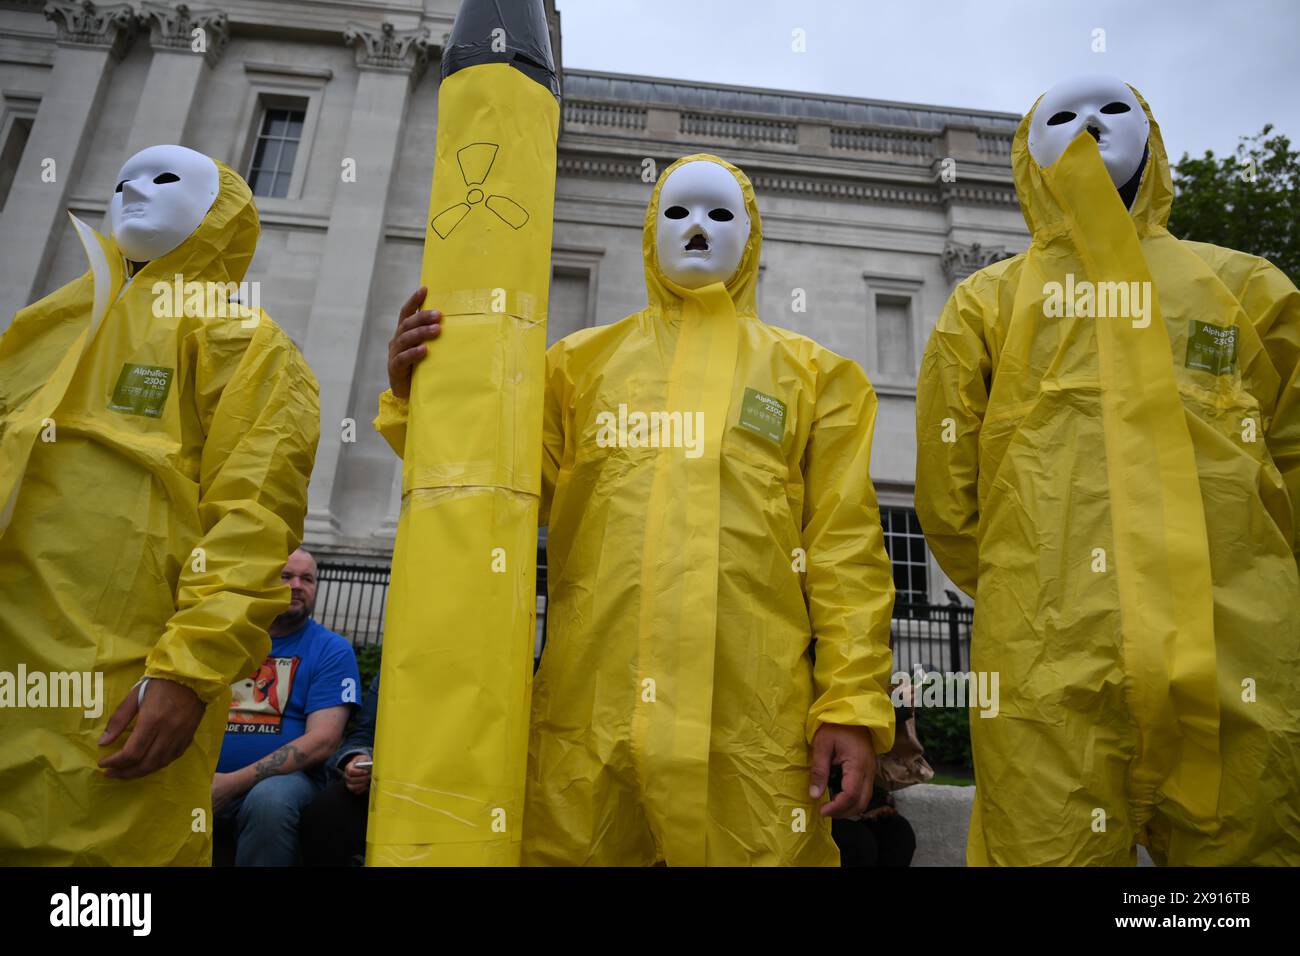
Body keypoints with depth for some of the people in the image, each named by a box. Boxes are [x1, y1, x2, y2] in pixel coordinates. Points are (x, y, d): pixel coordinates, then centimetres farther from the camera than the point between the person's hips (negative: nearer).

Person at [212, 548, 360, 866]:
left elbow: (322, 741, -8)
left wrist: (233, 783, -15)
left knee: (269, 798, -35)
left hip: (285, 778, -1)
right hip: (202, 778, 2)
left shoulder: (332, 650, 1)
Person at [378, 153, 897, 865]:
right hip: (589, 713, 1)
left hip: (752, 724, 0)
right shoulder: (580, 361, 16)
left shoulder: (811, 372, 13)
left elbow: (843, 546, 5)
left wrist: (853, 705, -4)